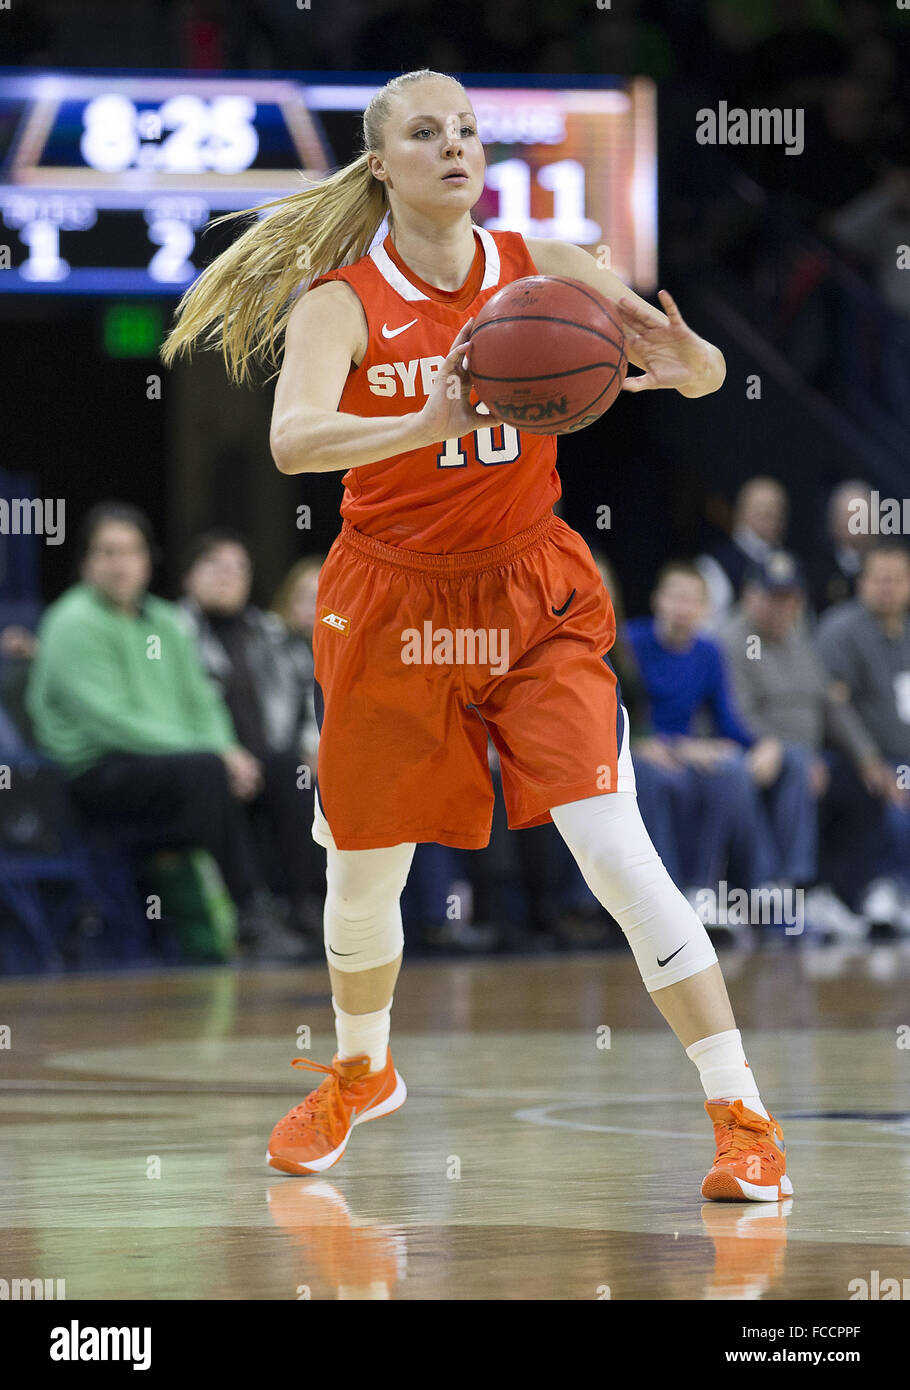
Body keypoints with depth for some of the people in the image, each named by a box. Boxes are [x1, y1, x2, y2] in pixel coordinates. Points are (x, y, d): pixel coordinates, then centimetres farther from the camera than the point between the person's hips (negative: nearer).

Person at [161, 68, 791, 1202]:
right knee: (362, 874, 14)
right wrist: (427, 423, -48)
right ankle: (360, 1073, 44)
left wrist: (683, 361, -28)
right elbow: (293, 439, -31)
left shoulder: (541, 269, -5)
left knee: (616, 852, -14)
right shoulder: (343, 301, -12)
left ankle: (742, 1117, -10)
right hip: (392, 608, 0)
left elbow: (703, 373, -3)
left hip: (534, 602, 0)